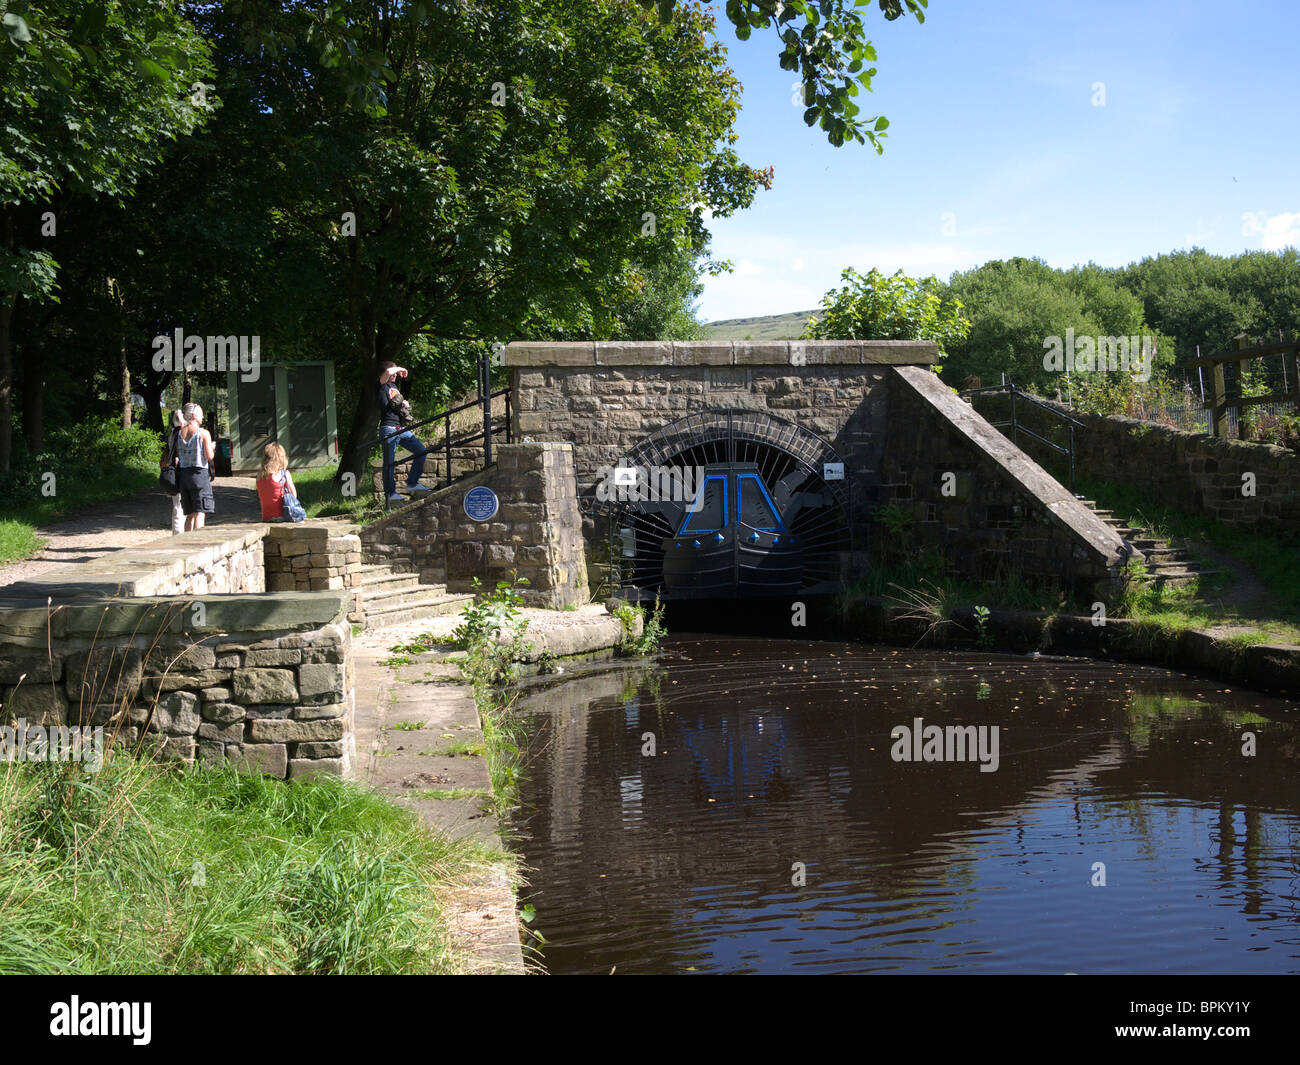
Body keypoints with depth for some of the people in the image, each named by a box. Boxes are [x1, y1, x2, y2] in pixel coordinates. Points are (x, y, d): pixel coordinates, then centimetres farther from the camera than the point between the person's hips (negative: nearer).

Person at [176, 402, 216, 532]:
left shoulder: (180, 433, 8)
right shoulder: (204, 433, -8)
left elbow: (178, 454, 9)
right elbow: (209, 456, -11)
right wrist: (212, 448, 10)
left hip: (183, 473, 6)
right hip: (199, 473, -6)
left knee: (190, 514, 13)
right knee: (200, 513, -6)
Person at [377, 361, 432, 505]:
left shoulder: (394, 387, 20)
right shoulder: (381, 386, -6)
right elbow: (388, 372, -26)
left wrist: (405, 405, 10)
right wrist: (399, 369, -5)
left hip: (401, 429, 8)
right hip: (388, 429, -8)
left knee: (421, 451, 4)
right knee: (390, 463, -3)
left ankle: (412, 484, 12)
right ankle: (390, 493, 5)